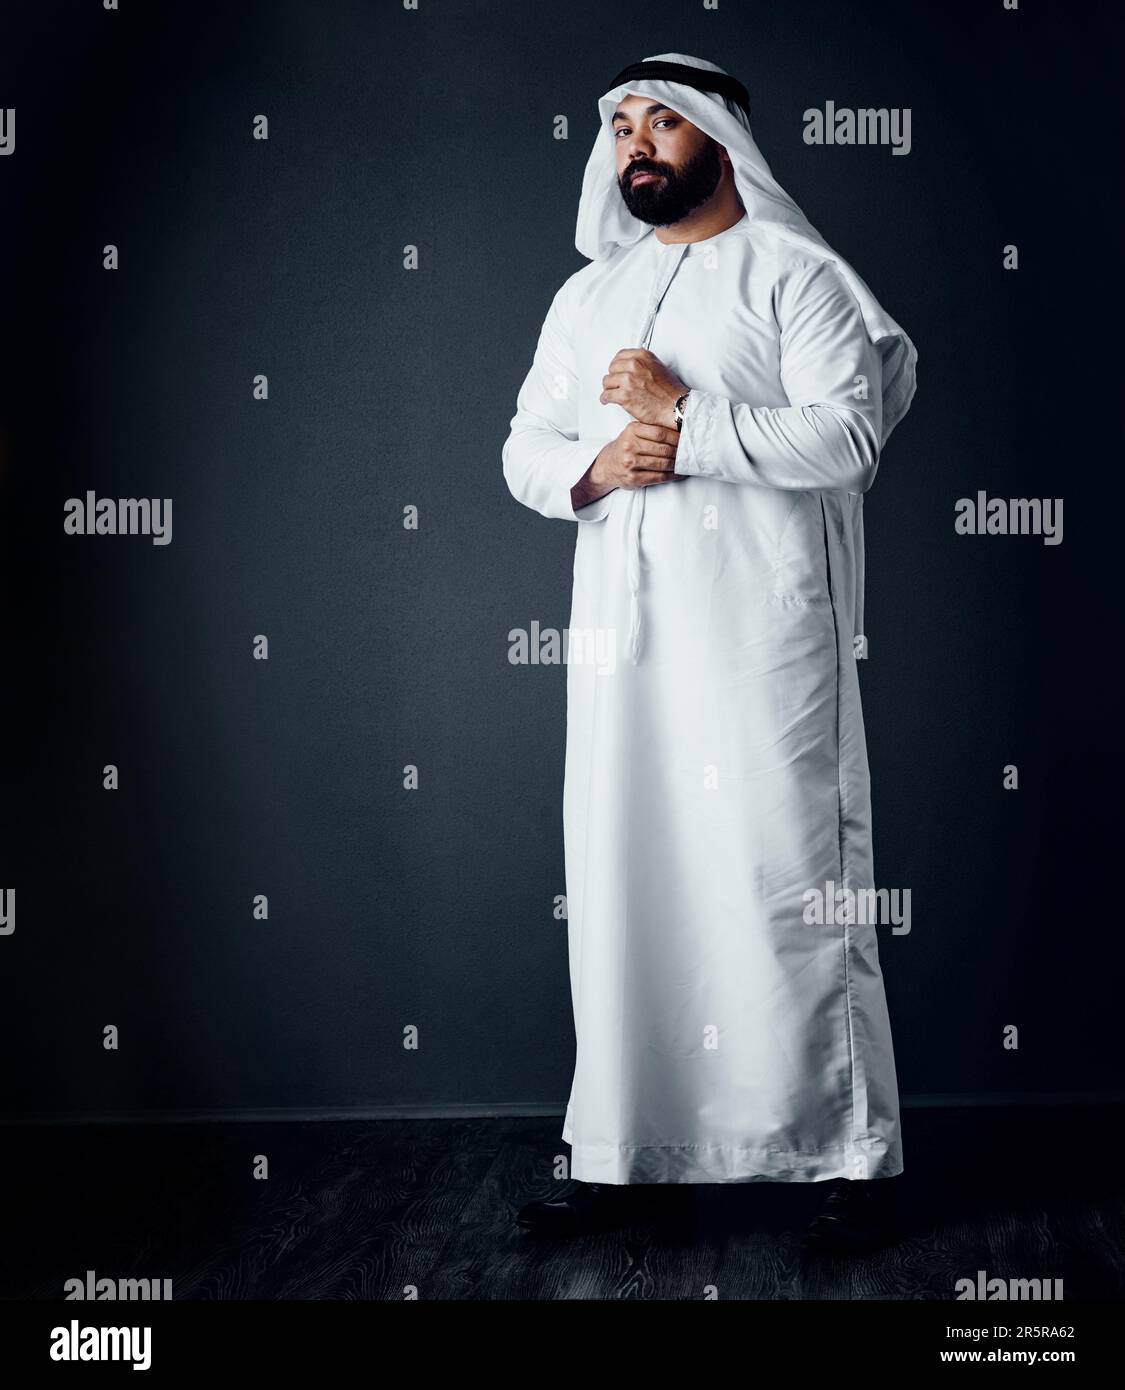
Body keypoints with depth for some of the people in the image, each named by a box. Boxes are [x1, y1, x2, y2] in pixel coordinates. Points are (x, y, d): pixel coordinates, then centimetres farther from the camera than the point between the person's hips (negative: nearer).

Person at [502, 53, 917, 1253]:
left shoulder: (793, 275, 2)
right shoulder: (586, 296, 20)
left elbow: (846, 433, -11)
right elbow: (524, 451, 16)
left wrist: (680, 415, -13)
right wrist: (595, 465, -7)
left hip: (761, 625, -5)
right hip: (617, 627, 5)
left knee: (791, 880, -6)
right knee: (617, 882, 4)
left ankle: (851, 1159, 2)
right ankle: (615, 1158, 12)